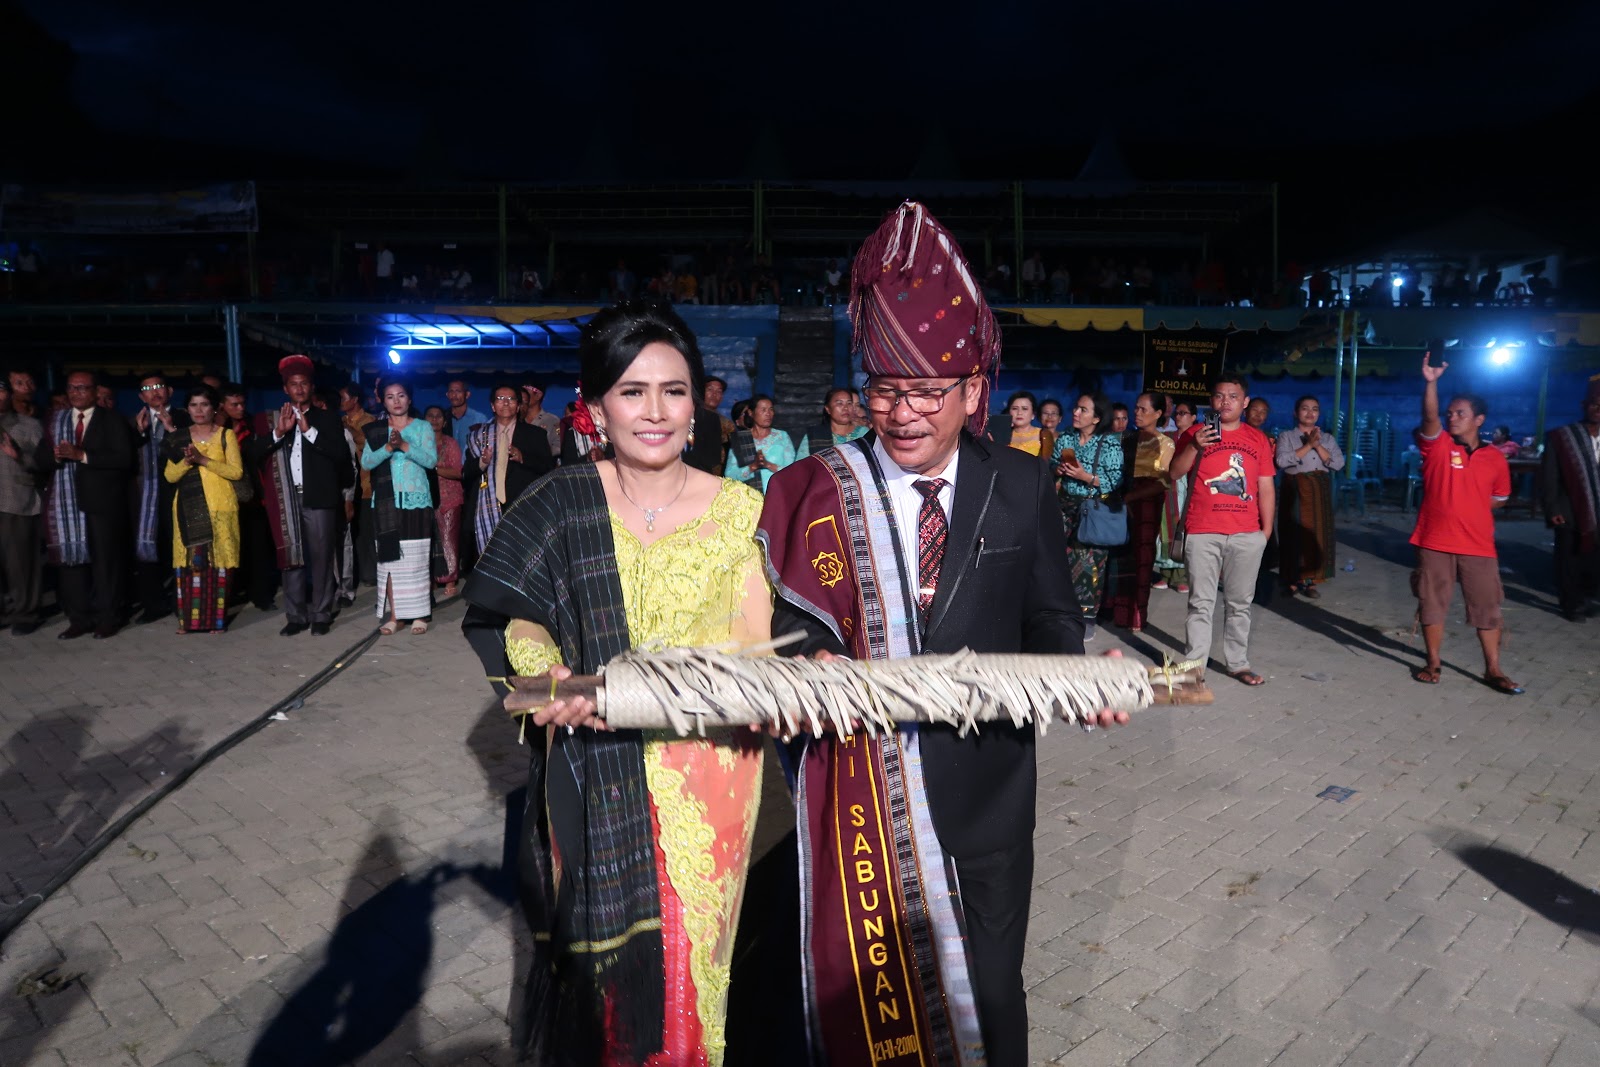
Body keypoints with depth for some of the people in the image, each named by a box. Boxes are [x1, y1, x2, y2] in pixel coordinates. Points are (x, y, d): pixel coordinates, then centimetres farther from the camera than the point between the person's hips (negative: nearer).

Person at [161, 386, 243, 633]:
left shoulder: (226, 435, 4)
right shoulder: (179, 437, 12)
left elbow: (237, 471, -6)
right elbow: (169, 476, 7)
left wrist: (203, 459, -15)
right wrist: (187, 461, -11)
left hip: (219, 507, -2)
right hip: (189, 508, 2)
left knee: (217, 560, -2)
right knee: (189, 560, -3)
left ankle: (216, 618, 2)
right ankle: (189, 618, 2)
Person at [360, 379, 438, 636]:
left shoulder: (423, 427, 7)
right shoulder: (376, 430, 11)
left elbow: (431, 460, -6)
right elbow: (366, 463, -1)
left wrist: (404, 446, -18)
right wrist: (389, 447, -16)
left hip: (416, 501, -2)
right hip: (386, 502, 2)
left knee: (417, 558, -3)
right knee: (389, 557, -1)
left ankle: (419, 614, 1)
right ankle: (393, 615, 3)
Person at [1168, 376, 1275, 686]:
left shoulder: (1258, 439, 11)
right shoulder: (1195, 432, 5)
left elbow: (1266, 488, 11)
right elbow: (1175, 473, -2)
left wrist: (1267, 530, 5)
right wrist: (1194, 446, -18)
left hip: (1247, 535, 2)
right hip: (1203, 533, -2)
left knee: (1240, 603, 9)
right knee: (1201, 602, 1)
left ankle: (1238, 663, 17)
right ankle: (1194, 664, 5)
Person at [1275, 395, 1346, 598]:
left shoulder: (1327, 438, 14)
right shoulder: (1286, 436, 4)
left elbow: (1339, 463, 0)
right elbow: (1282, 461, -14)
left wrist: (1318, 446, -9)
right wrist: (1308, 445, -15)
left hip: (1320, 491, 3)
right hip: (1295, 490, -3)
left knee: (1317, 533, 1)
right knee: (1295, 532, -4)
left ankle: (1309, 579, 8)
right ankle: (1292, 579, 3)